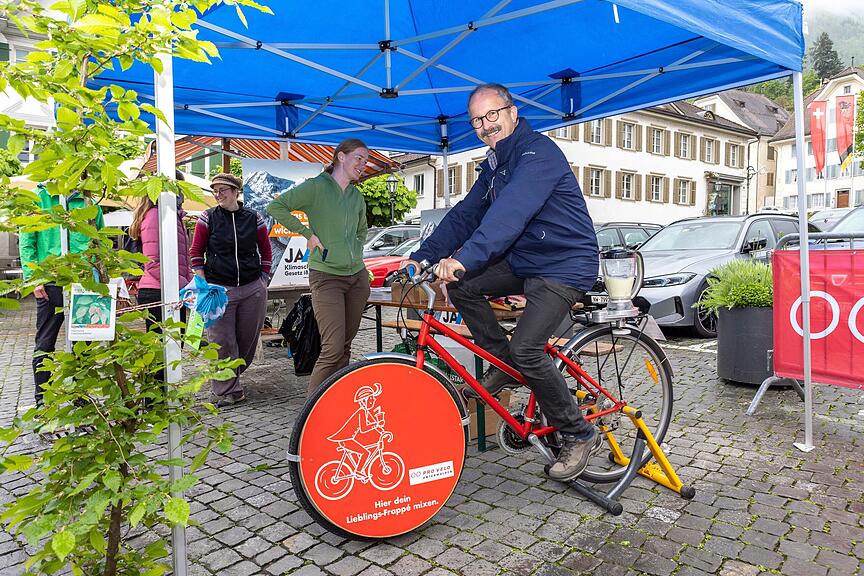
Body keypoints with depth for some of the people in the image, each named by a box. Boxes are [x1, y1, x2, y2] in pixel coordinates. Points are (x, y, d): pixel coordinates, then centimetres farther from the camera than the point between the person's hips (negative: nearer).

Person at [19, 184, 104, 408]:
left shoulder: (90, 203, 13)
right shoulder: (39, 198, 3)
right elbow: (26, 242, -1)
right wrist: (33, 277, -10)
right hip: (51, 281, -3)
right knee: (45, 343, 4)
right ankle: (42, 400, 14)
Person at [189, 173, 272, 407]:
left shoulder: (254, 218, 5)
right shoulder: (208, 218, 3)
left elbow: (265, 250, 14)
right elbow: (196, 251, 4)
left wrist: (264, 278, 8)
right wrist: (202, 284, -3)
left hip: (253, 289, 2)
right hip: (219, 289, -1)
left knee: (248, 338, 8)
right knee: (222, 341, -4)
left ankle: (230, 378, 30)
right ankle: (229, 390, 6)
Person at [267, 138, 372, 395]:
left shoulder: (357, 196, 15)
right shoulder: (316, 186, -5)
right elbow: (276, 207, -10)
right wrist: (308, 233, -10)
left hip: (357, 276, 7)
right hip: (326, 277, -6)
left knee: (345, 347, 10)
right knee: (333, 348, -13)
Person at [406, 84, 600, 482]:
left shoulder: (539, 153, -16)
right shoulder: (494, 164, 13)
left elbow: (511, 211, -34)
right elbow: (465, 213, 7)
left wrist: (465, 258, -47)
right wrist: (424, 256, -4)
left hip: (565, 266, -8)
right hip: (522, 262, 9)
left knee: (525, 349, -22)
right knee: (460, 285, -8)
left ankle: (579, 434, 0)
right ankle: (504, 367, 7)